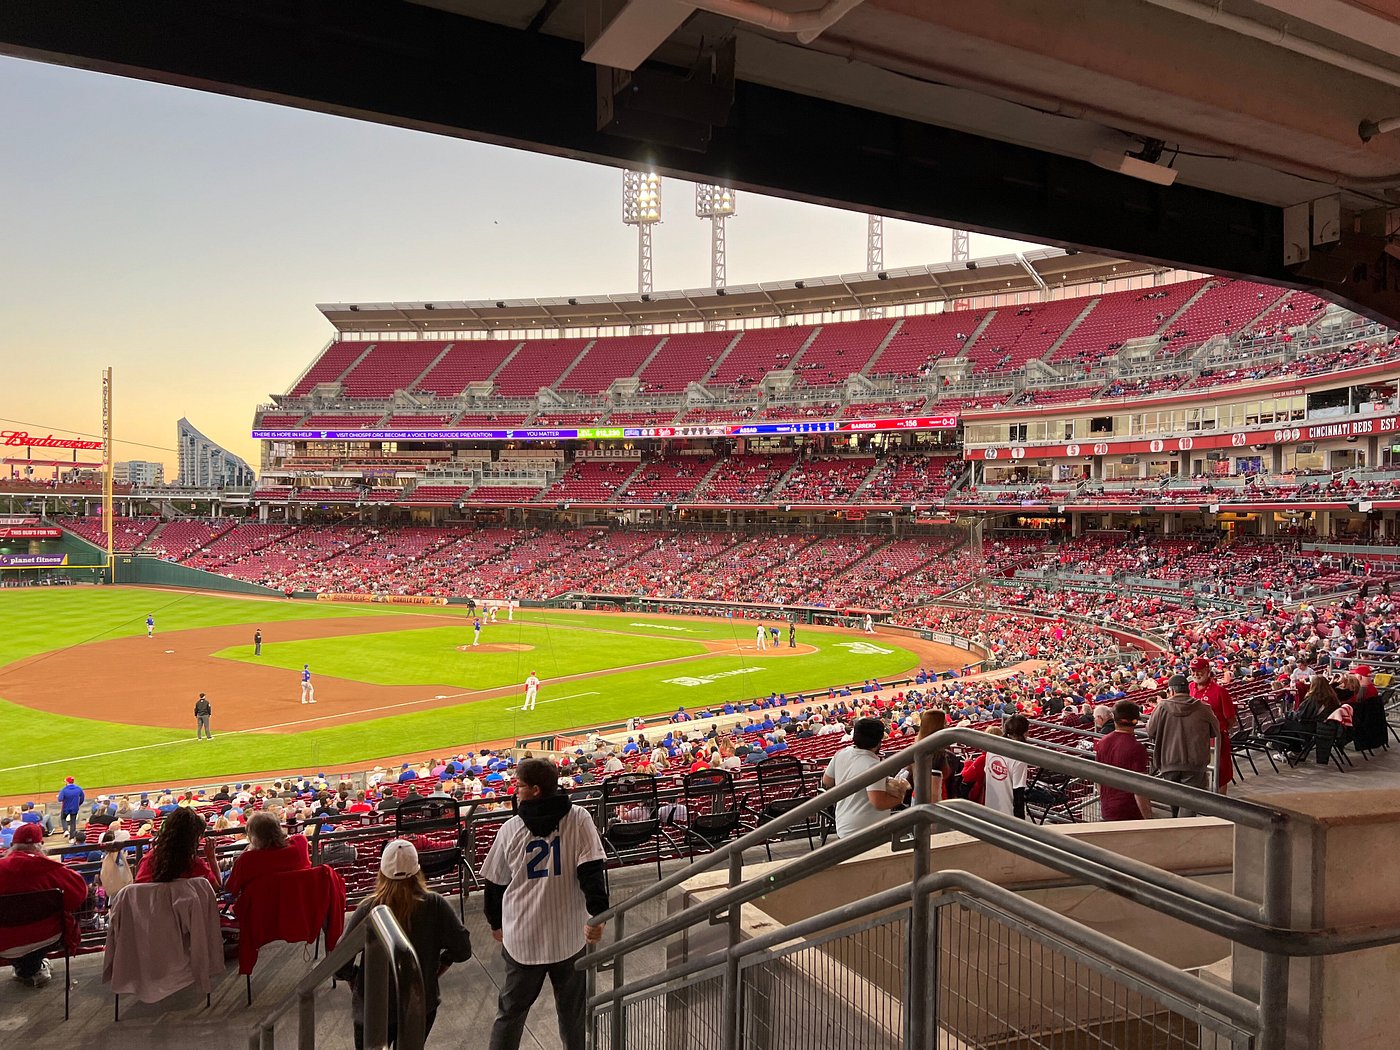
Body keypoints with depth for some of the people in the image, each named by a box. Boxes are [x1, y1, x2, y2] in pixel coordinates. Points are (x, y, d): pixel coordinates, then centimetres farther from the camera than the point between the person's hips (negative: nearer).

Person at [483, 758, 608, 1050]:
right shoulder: (579, 820, -9)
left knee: (511, 1010, 17)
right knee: (572, 1009, 18)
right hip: (570, 935, 0)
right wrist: (597, 914, -21)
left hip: (522, 937, 0)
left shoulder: (511, 829, -6)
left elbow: (495, 883, 4)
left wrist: (495, 923, 19)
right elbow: (592, 871, -19)